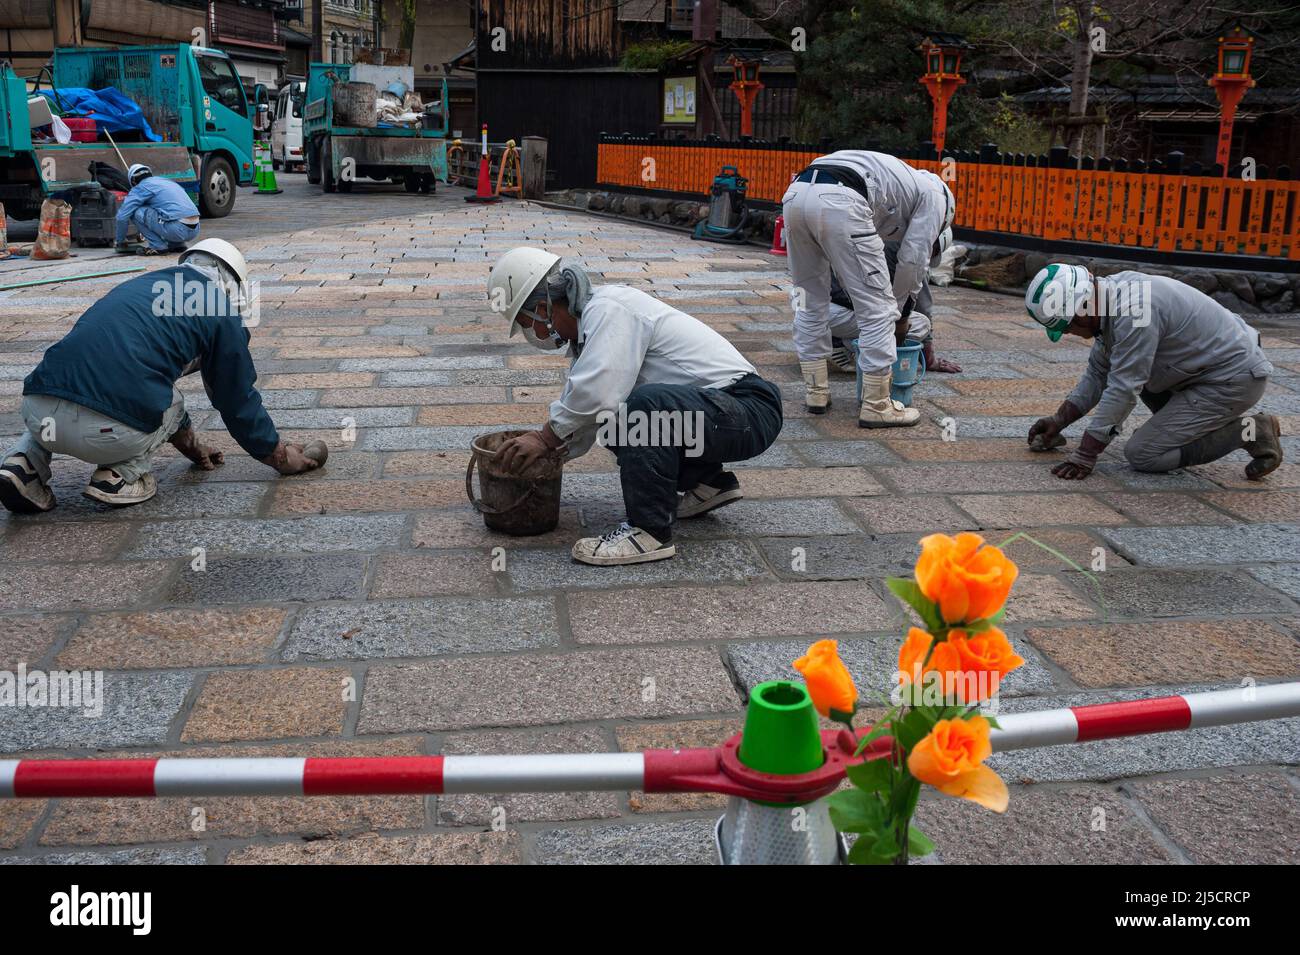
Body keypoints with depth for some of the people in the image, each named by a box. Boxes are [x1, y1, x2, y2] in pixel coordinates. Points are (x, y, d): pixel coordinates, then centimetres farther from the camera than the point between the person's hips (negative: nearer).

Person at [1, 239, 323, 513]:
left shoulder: (142, 284, 30)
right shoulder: (221, 312, 10)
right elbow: (239, 402, 15)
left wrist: (192, 446, 52)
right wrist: (282, 458, 30)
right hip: (111, 434, -5)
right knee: (170, 403, 28)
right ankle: (121, 473, 5)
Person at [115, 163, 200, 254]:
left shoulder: (140, 188, 5)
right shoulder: (167, 181, 28)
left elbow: (122, 216, 3)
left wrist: (120, 241, 20)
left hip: (178, 229, -8)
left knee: (136, 213, 1)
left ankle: (158, 246, 0)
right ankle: (177, 244, 17)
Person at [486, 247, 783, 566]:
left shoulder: (609, 308, -17)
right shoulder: (589, 325, 14)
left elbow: (595, 394, -29)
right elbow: (583, 412, 24)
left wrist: (545, 437, -15)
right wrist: (548, 454, 20)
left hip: (747, 411, -10)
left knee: (646, 403, -33)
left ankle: (649, 532, -21)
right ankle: (708, 483, 20)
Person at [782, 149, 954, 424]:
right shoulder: (934, 195, 23)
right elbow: (914, 259, 16)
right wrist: (901, 314, 29)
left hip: (795, 194, 8)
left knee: (810, 301, 22)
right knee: (879, 309, 4)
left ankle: (816, 392, 28)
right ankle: (876, 406, 11)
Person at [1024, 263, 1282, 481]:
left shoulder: (1134, 311, -27)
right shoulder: (1111, 293, 3)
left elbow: (1122, 390, -24)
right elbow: (1098, 374, 11)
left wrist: (1085, 455, -20)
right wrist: (1058, 421, 7)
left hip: (1235, 380, -9)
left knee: (1141, 455, -10)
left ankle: (1247, 433, -3)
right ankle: (1185, 426, 17)